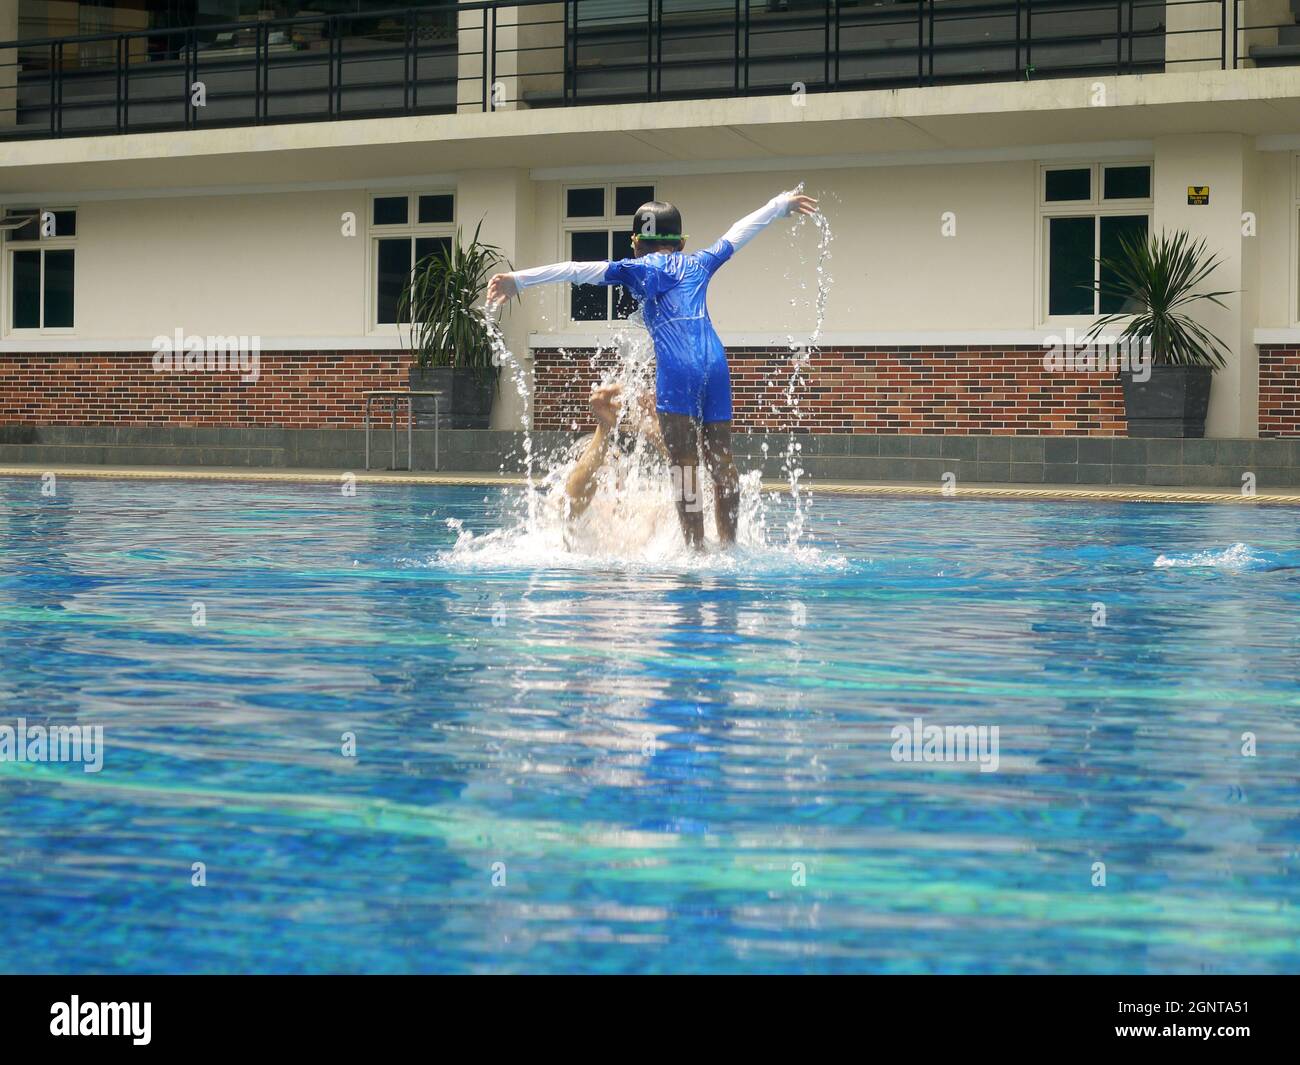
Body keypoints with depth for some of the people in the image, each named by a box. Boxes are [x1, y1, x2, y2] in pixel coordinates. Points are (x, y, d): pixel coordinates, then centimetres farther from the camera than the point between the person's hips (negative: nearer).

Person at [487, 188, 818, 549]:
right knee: (722, 459, 9)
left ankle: (696, 549, -9)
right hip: (715, 363, 4)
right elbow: (739, 232, 39)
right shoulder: (700, 263, 25)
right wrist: (781, 204, 54)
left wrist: (519, 279, -1)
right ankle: (729, 546, 12)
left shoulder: (639, 268, 13)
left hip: (676, 368, -4)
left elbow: (579, 270, 4)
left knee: (684, 462, -5)